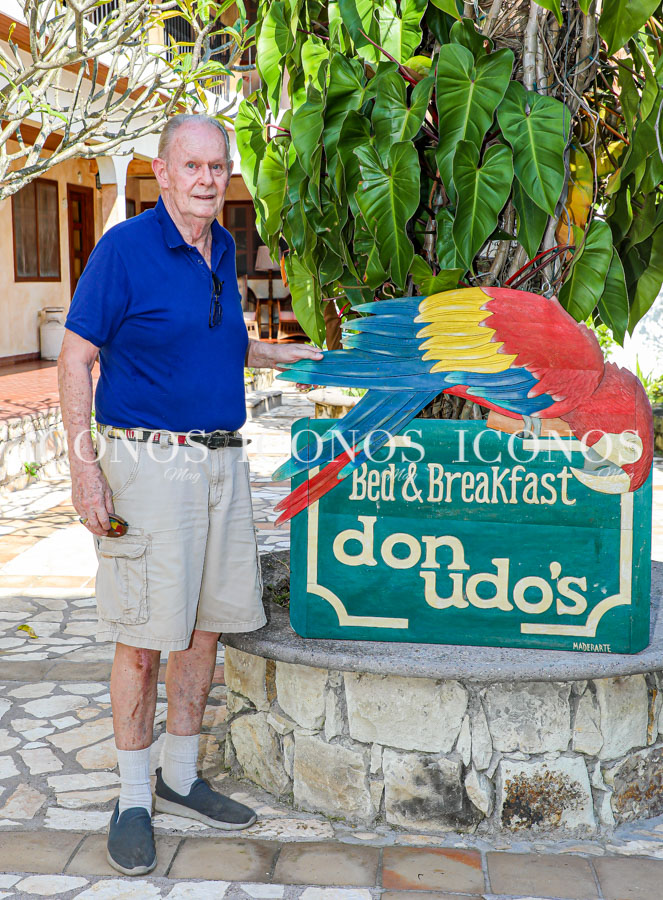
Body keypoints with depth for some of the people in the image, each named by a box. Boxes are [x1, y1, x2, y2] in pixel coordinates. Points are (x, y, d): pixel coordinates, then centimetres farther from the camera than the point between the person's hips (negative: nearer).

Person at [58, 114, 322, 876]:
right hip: (149, 462, -7)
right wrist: (83, 464, -16)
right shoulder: (124, 248, -8)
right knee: (143, 635, -1)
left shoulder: (222, 250, 12)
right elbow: (77, 357, -9)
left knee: (205, 625, 12)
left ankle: (181, 777, 27)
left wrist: (273, 354, 21)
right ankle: (133, 799, 15)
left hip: (221, 461, 7)